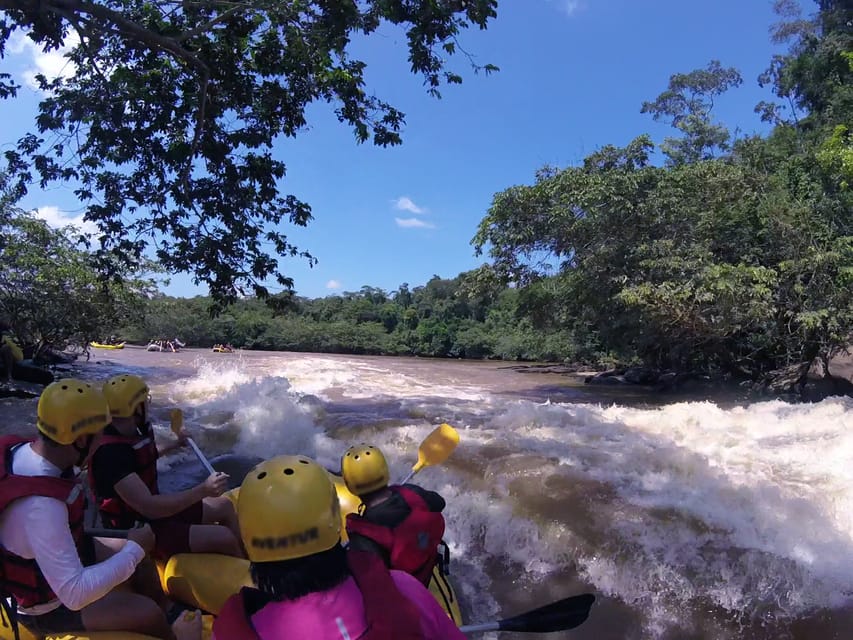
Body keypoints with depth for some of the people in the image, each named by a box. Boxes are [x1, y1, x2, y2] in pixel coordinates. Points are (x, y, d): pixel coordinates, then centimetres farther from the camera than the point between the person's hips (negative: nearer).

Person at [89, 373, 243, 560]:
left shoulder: (132, 433, 1)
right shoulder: (110, 452, -29)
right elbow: (148, 507, -35)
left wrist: (174, 445, 36)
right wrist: (203, 490, -37)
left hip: (155, 511, 10)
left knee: (224, 506, 12)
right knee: (224, 538, -21)